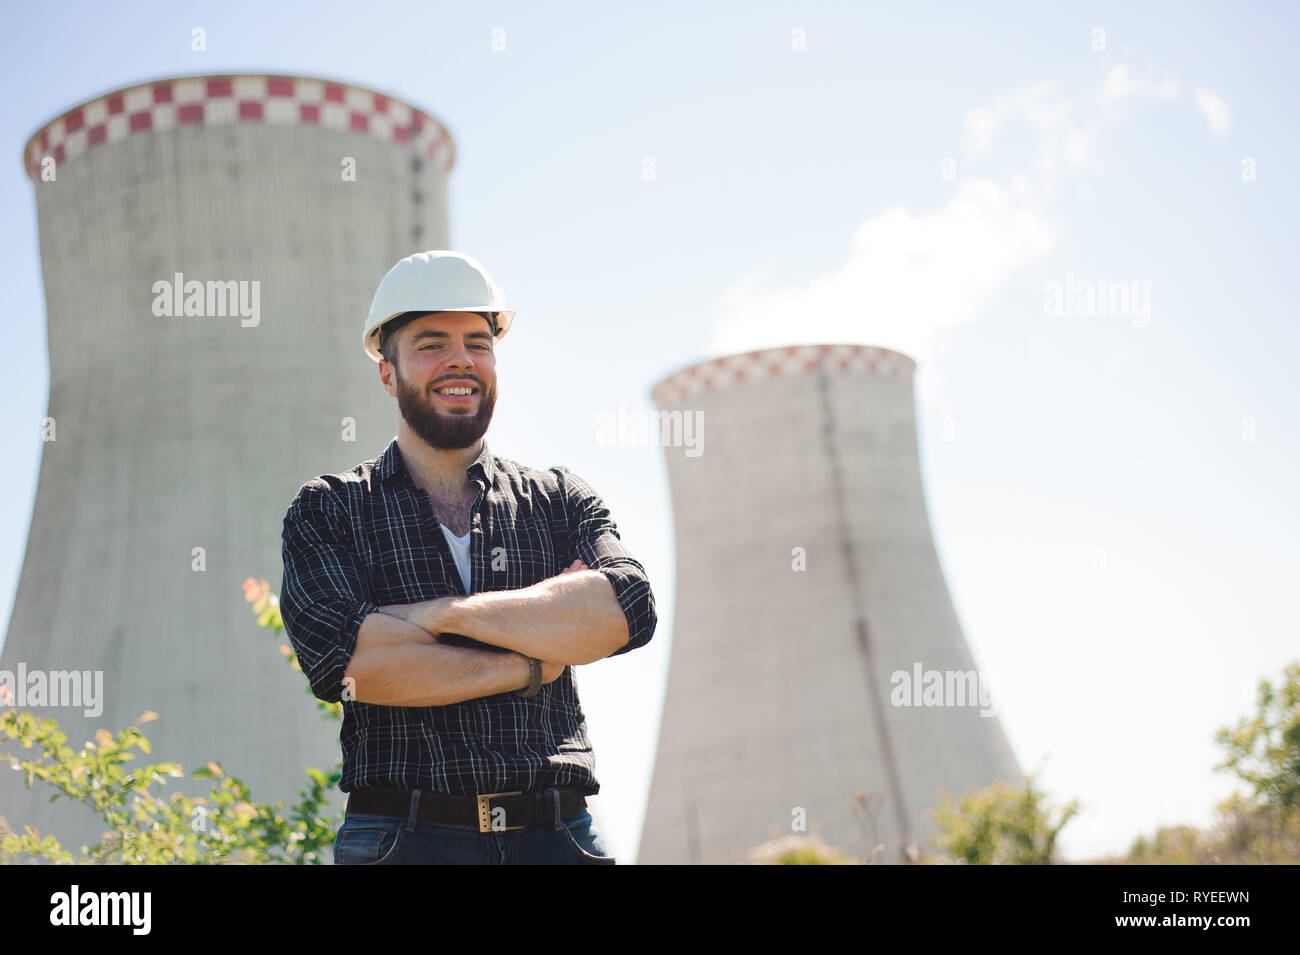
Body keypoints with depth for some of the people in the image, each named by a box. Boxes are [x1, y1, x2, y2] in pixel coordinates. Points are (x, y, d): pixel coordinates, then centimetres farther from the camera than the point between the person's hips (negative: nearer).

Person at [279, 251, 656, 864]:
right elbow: (342, 662, -8)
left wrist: (445, 612, -10)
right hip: (406, 839, -2)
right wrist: (535, 663, -6)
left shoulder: (560, 499, 13)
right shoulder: (326, 511, 8)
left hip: (557, 837, 2)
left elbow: (627, 609, -6)